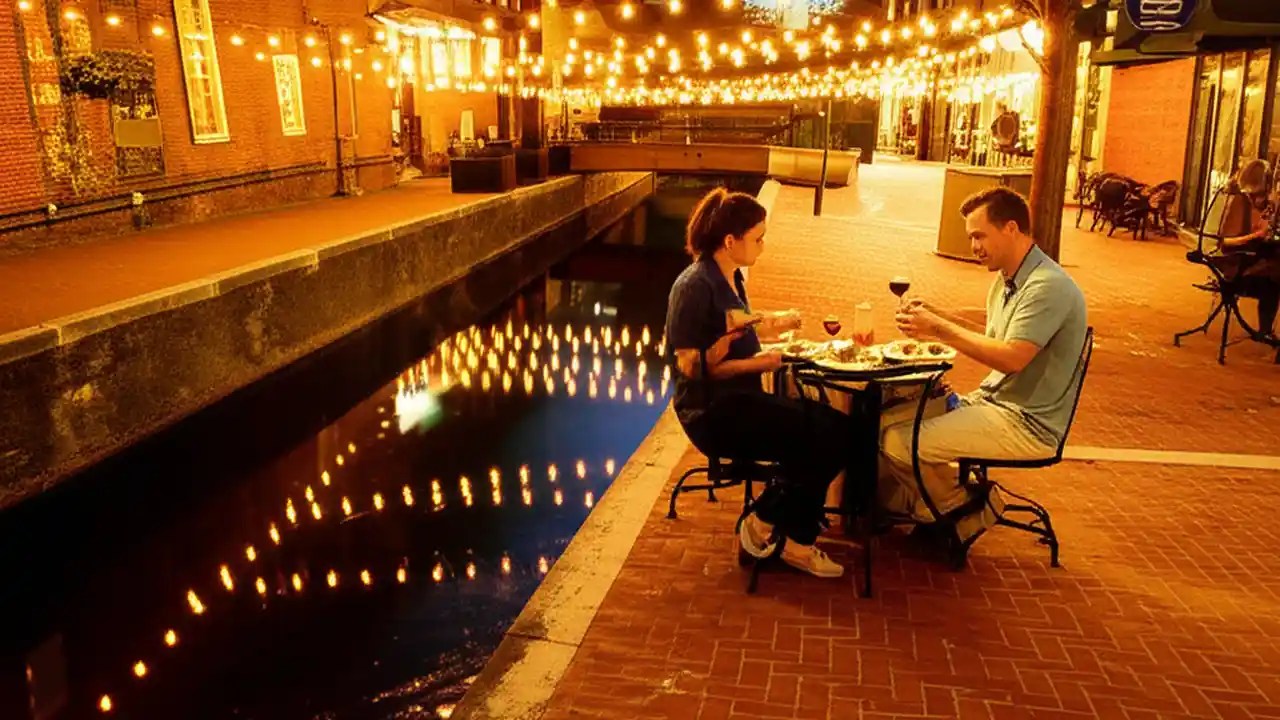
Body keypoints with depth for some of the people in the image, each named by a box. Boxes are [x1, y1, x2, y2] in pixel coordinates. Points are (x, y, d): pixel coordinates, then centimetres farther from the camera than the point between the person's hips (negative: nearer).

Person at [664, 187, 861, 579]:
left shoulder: (732, 278, 12)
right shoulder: (695, 286, -15)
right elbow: (691, 366, -16)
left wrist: (771, 325, 18)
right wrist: (754, 364, -23)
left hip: (740, 402, 9)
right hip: (712, 412, -9)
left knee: (837, 431, -8)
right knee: (822, 437, -19)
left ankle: (798, 542, 1)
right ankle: (762, 523, 1)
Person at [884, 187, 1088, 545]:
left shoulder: (1048, 286, -19)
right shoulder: (1008, 281, 12)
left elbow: (1011, 357, -27)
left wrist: (940, 329, -22)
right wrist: (937, 317, 2)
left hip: (1027, 424, -10)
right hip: (993, 402, 10)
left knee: (898, 442, -18)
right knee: (888, 419, 4)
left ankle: (966, 509, 6)